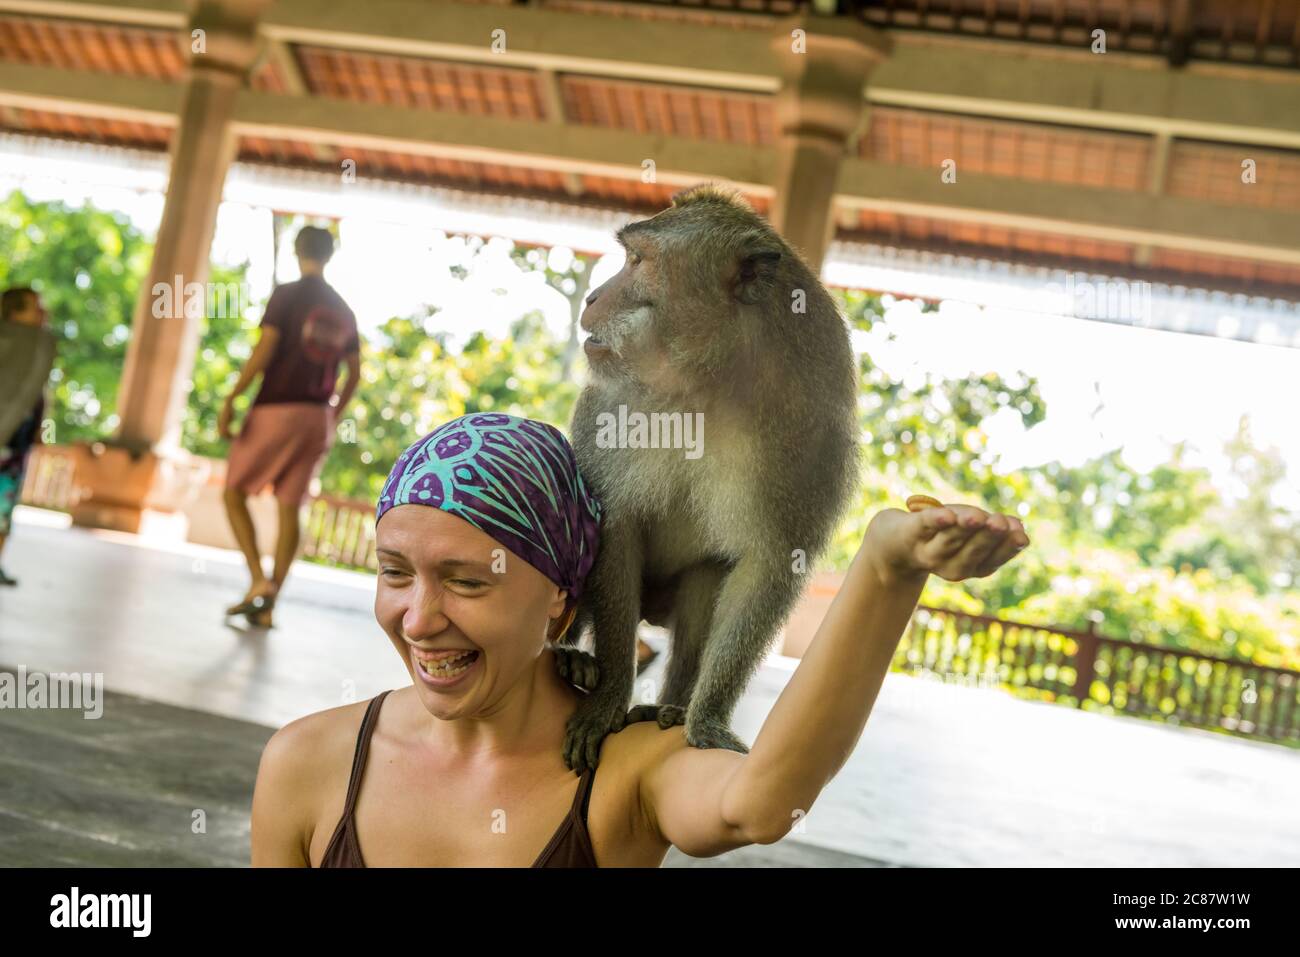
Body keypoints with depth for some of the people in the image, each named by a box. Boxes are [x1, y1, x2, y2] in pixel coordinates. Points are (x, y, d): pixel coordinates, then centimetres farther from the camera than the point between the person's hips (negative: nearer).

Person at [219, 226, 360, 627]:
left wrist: (231, 399, -14)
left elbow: (264, 351, -15)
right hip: (317, 416, 5)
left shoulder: (286, 294, -6)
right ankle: (268, 605, 9)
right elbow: (354, 375, 12)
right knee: (290, 509, 8)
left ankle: (258, 578, -7)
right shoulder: (344, 311, 11)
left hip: (276, 409, -5)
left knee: (234, 492, 9)